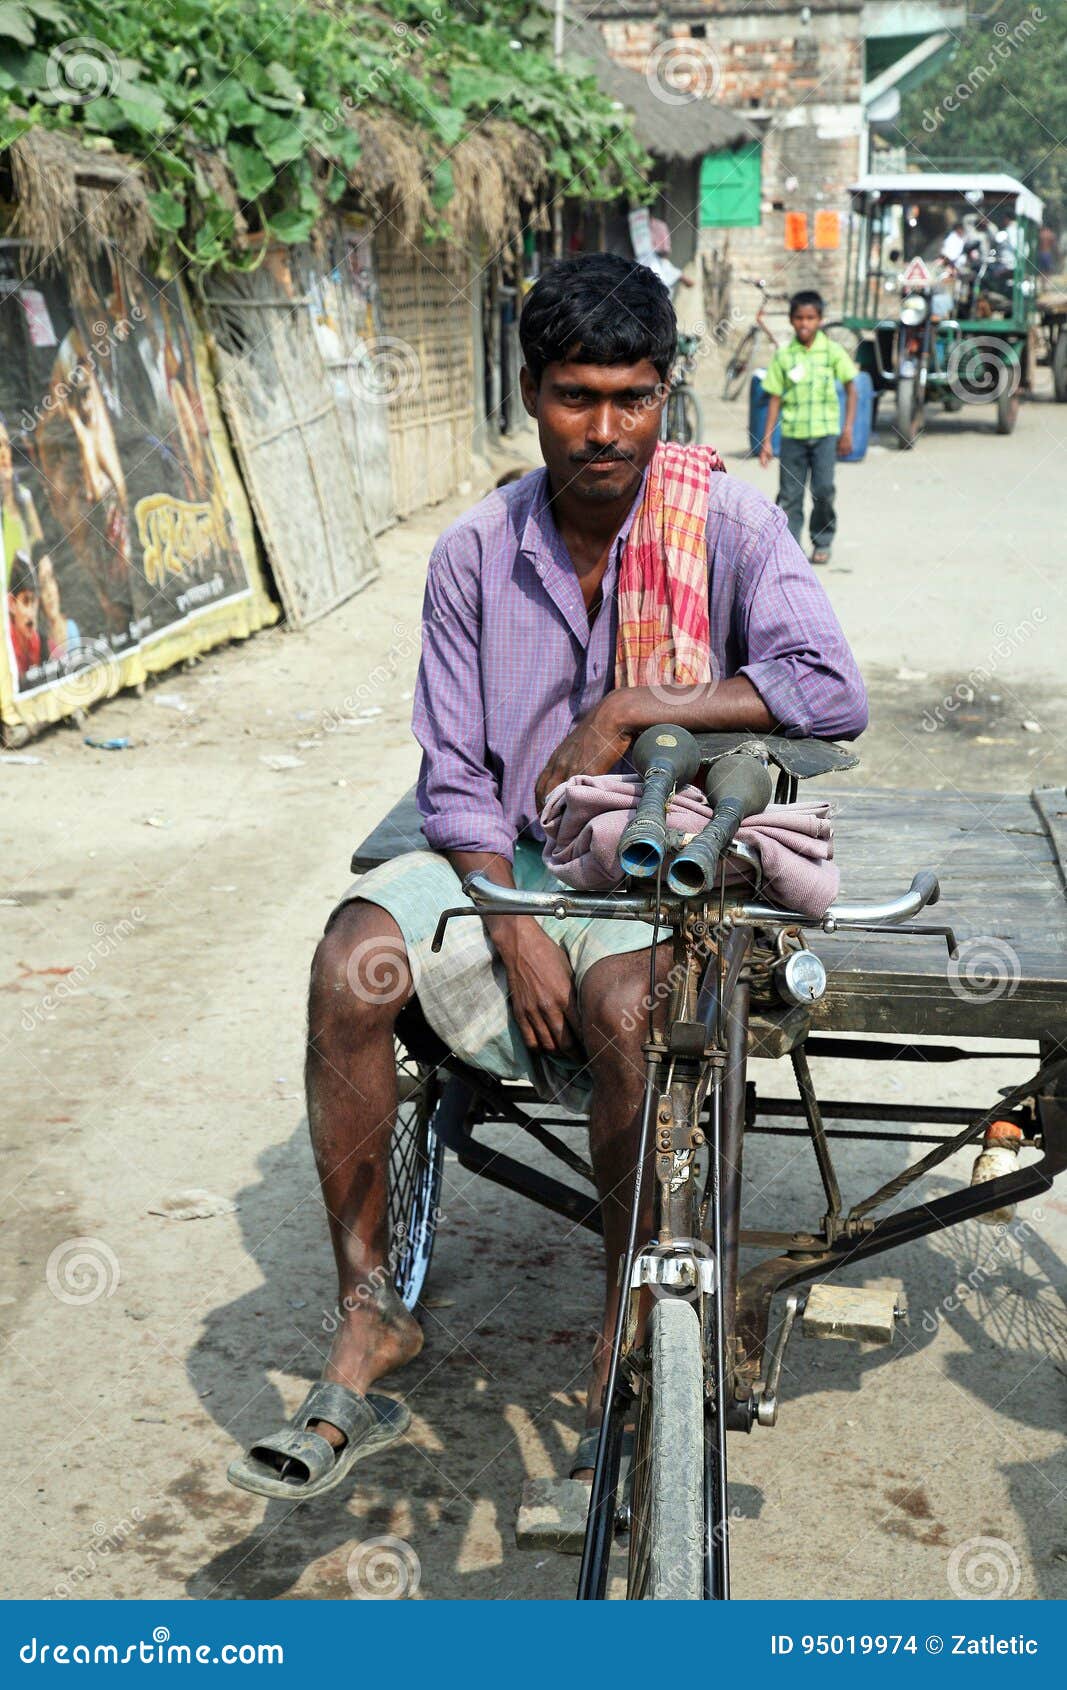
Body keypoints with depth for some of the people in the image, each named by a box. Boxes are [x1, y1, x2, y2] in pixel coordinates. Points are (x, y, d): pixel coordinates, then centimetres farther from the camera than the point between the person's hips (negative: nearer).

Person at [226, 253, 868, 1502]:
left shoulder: (724, 521, -7)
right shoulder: (475, 553, 0)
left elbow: (834, 691, -19)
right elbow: (457, 778, -1)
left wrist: (630, 709, -20)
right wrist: (515, 936, -16)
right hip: (508, 859, 3)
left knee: (625, 1003, -35)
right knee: (353, 961, -25)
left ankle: (628, 1334, -12)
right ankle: (366, 1317, -13)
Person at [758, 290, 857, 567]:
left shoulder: (832, 351, 1)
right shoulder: (783, 356, 3)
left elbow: (851, 389, 6)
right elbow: (775, 399, 6)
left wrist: (847, 430, -2)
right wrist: (766, 441, 3)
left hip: (824, 432, -1)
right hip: (792, 433, 1)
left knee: (823, 489, -9)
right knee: (789, 494, 1)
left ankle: (822, 541, 10)